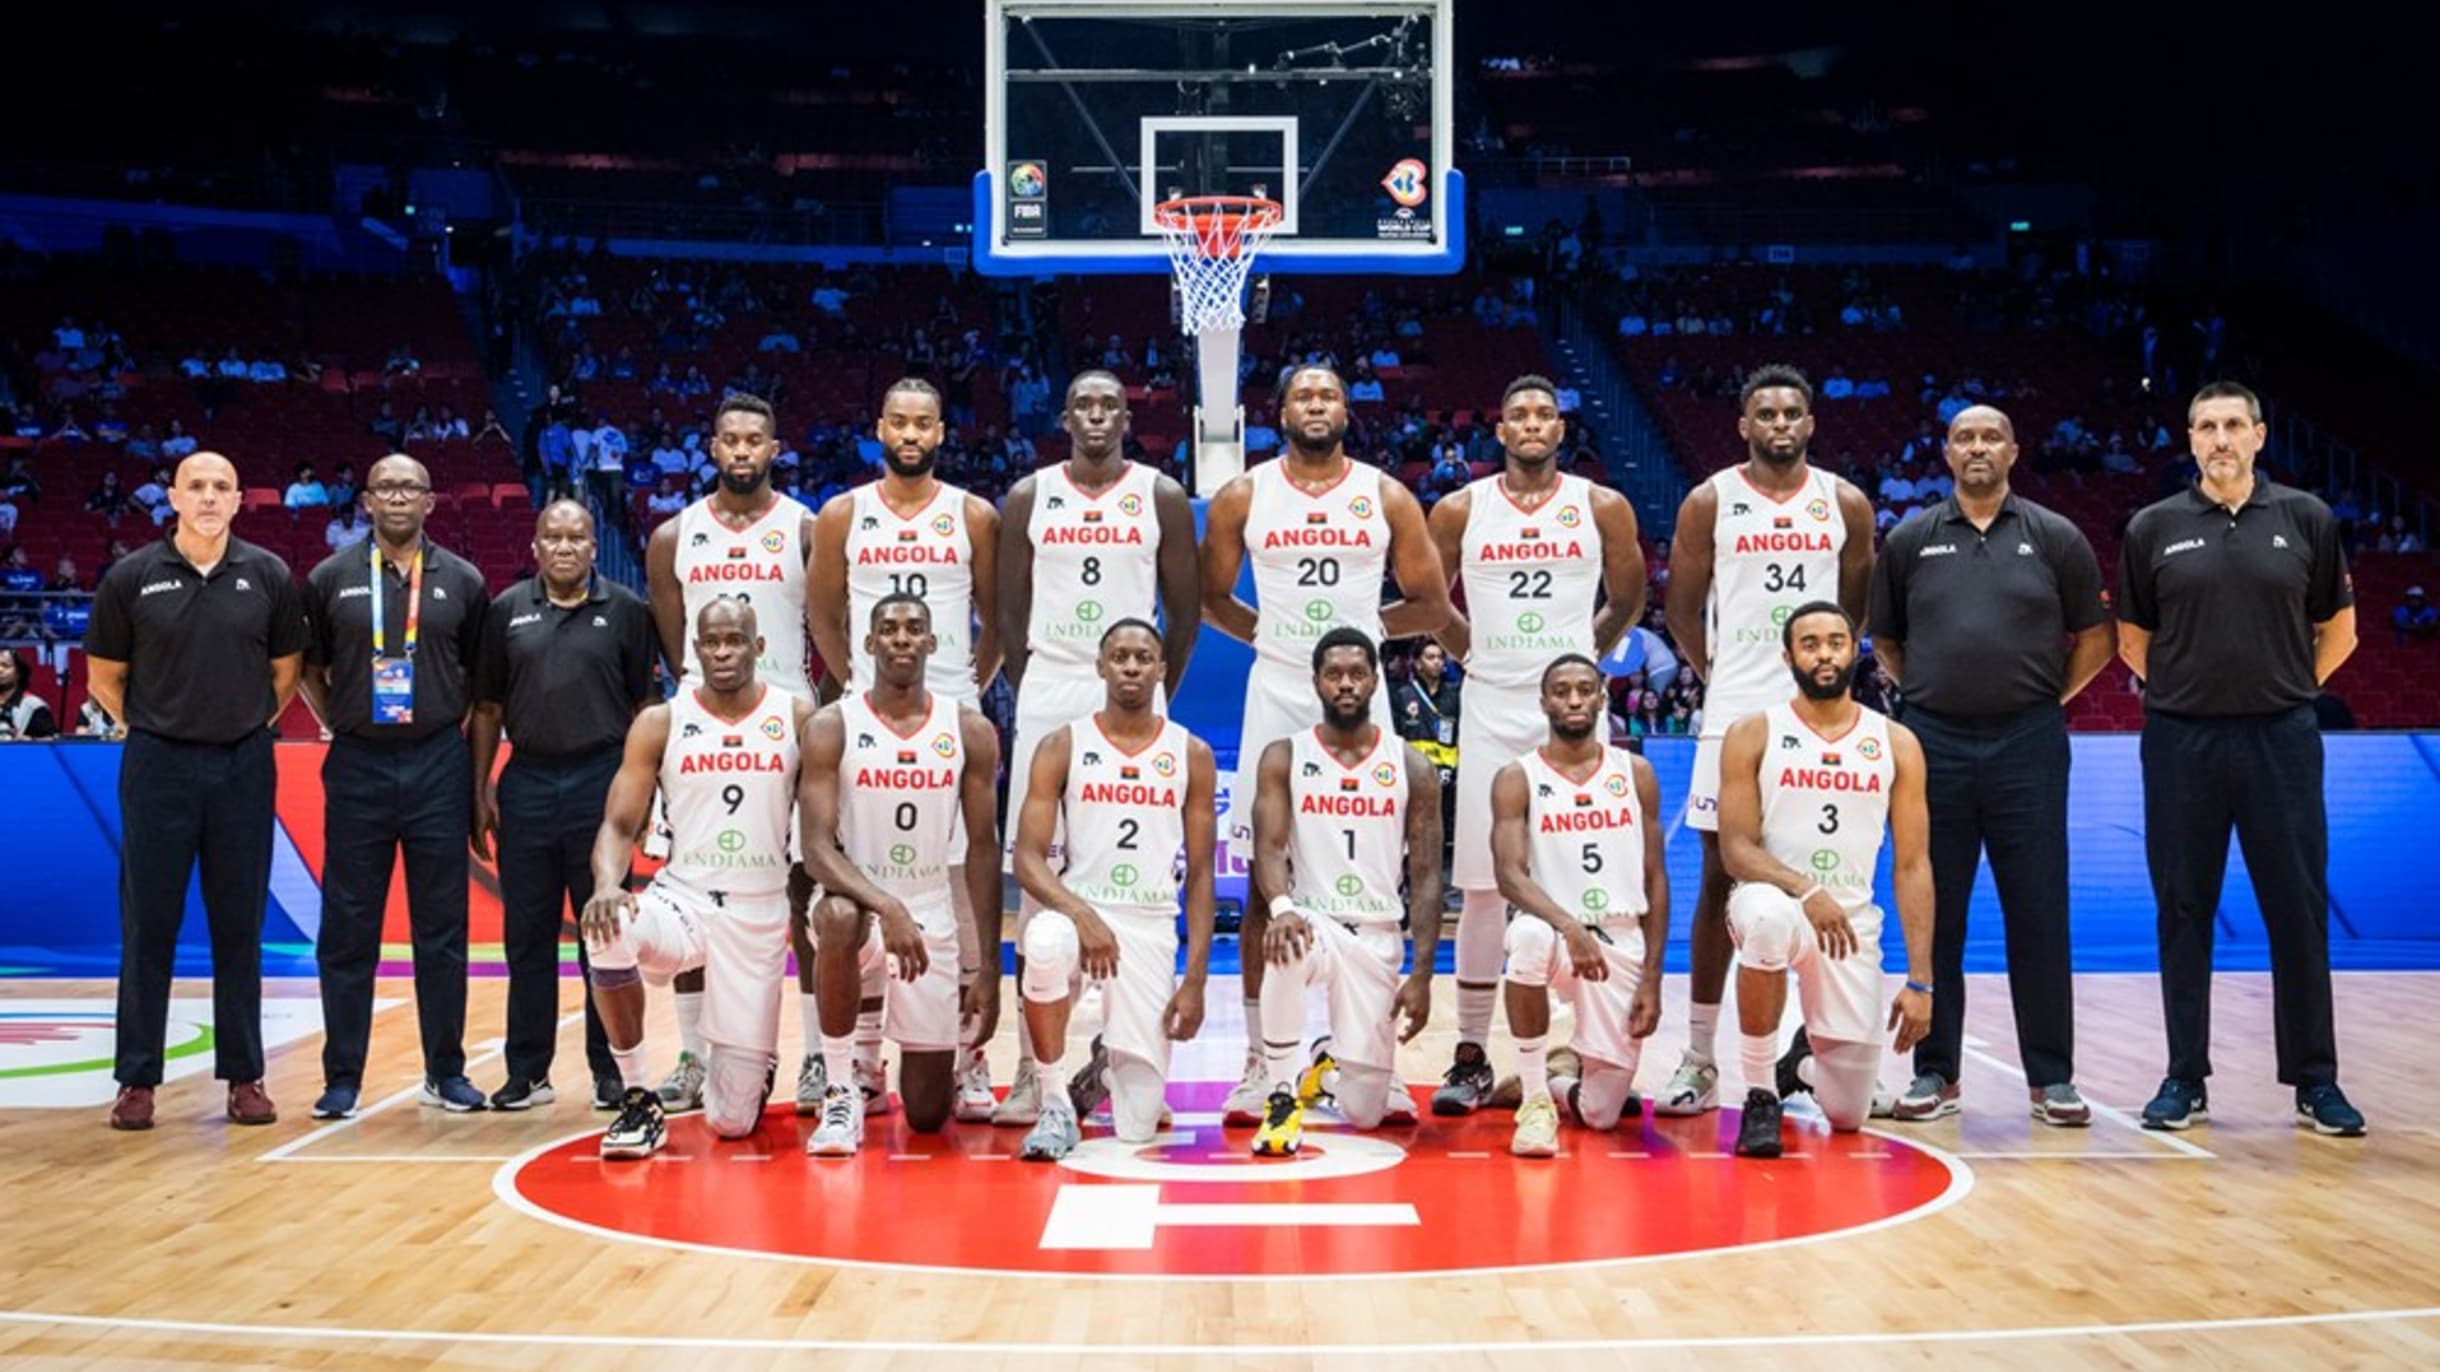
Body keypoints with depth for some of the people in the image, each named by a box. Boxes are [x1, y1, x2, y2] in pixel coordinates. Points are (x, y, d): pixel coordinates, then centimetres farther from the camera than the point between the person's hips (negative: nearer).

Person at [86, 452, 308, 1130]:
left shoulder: (269, 576, 1)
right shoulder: (132, 578, -1)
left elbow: (286, 671, 11)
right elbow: (104, 679, 7)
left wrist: (248, 726, 6)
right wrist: (157, 731, 6)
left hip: (244, 767, 1)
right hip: (157, 767, -1)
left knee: (239, 926, 6)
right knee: (148, 926, 4)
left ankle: (244, 1076, 14)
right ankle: (137, 1079, 12)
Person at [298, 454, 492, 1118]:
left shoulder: (461, 581, 4)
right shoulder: (332, 578, 4)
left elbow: (483, 675, 12)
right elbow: (308, 668, 12)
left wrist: (454, 727, 4)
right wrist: (339, 725, 4)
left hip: (438, 766, 0)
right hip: (357, 766, 0)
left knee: (442, 928, 6)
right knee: (347, 929, 3)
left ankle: (446, 1070, 15)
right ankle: (342, 1076, 11)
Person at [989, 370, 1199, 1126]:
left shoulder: (1162, 497, 4)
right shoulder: (1028, 497, 6)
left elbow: (1186, 608, 7)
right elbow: (1011, 608, 9)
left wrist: (1156, 692, 6)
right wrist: (1030, 689, 5)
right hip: (1049, 695, 1)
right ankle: (1029, 1068, 3)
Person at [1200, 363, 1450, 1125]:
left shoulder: (1388, 498, 3)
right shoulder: (1243, 498, 3)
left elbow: (1430, 603, 7)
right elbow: (1211, 597, 10)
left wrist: (1362, 627, 2)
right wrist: (1270, 631, 1)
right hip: (1276, 695, 0)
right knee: (1266, 878, 1)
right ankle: (1261, 1059, 8)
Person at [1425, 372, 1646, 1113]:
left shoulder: (1602, 508, 3)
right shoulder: (1460, 511, 3)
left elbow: (1628, 599, 15)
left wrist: (1585, 653, 8)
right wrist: (1475, 652, 7)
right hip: (1491, 714, 0)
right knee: (1482, 888, 1)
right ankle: (1471, 1056, 9)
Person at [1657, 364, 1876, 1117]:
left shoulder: (1846, 504, 6)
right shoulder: (1709, 502, 2)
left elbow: (1858, 609, 14)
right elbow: (1684, 611, 7)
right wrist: (1719, 677, 6)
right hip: (1734, 714, -1)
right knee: (1721, 879, 2)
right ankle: (1699, 1059, 8)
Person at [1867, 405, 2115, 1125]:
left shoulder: (2055, 537, 5)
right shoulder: (1910, 540, 8)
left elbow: (2096, 637, 10)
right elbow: (1885, 642, 16)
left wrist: (2048, 697, 4)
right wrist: (1927, 691, 6)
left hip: (2027, 744, -1)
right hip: (1934, 743, 1)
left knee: (2039, 912, 1)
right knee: (1934, 913, 5)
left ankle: (2051, 1077, 9)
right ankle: (1936, 1073, 14)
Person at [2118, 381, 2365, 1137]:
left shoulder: (2305, 519, 3)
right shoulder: (2154, 528, 3)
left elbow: (2338, 631, 11)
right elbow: (2132, 641, 12)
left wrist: (2287, 688, 7)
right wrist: (2183, 688, 7)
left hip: (2281, 739, 0)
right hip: (2181, 739, 0)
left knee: (2299, 909, 3)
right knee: (2184, 911, 5)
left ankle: (2315, 1081, 13)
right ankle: (2185, 1078, 14)